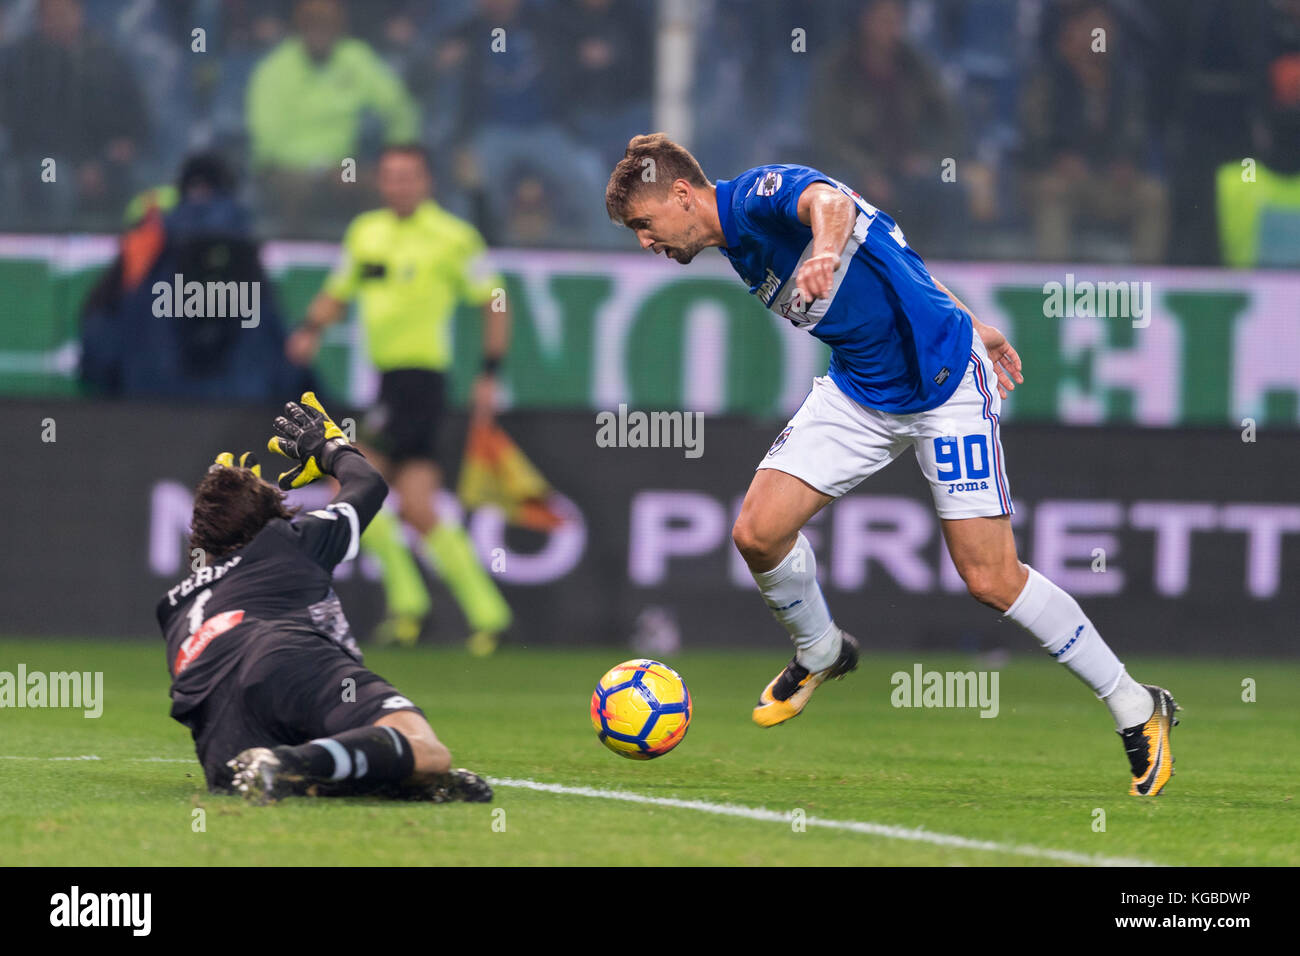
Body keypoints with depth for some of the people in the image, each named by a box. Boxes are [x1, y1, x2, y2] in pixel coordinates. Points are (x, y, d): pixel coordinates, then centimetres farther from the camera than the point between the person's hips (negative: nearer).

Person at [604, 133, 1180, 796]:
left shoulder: (760, 193, -18)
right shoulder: (740, 244, 8)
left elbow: (830, 202, -43)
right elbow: (890, 258, 18)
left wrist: (825, 250, -66)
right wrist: (968, 324, 20)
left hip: (946, 385, -8)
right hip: (860, 393, 8)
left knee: (990, 580, -10)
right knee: (758, 531, -6)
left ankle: (1137, 710, 4)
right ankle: (819, 653, 23)